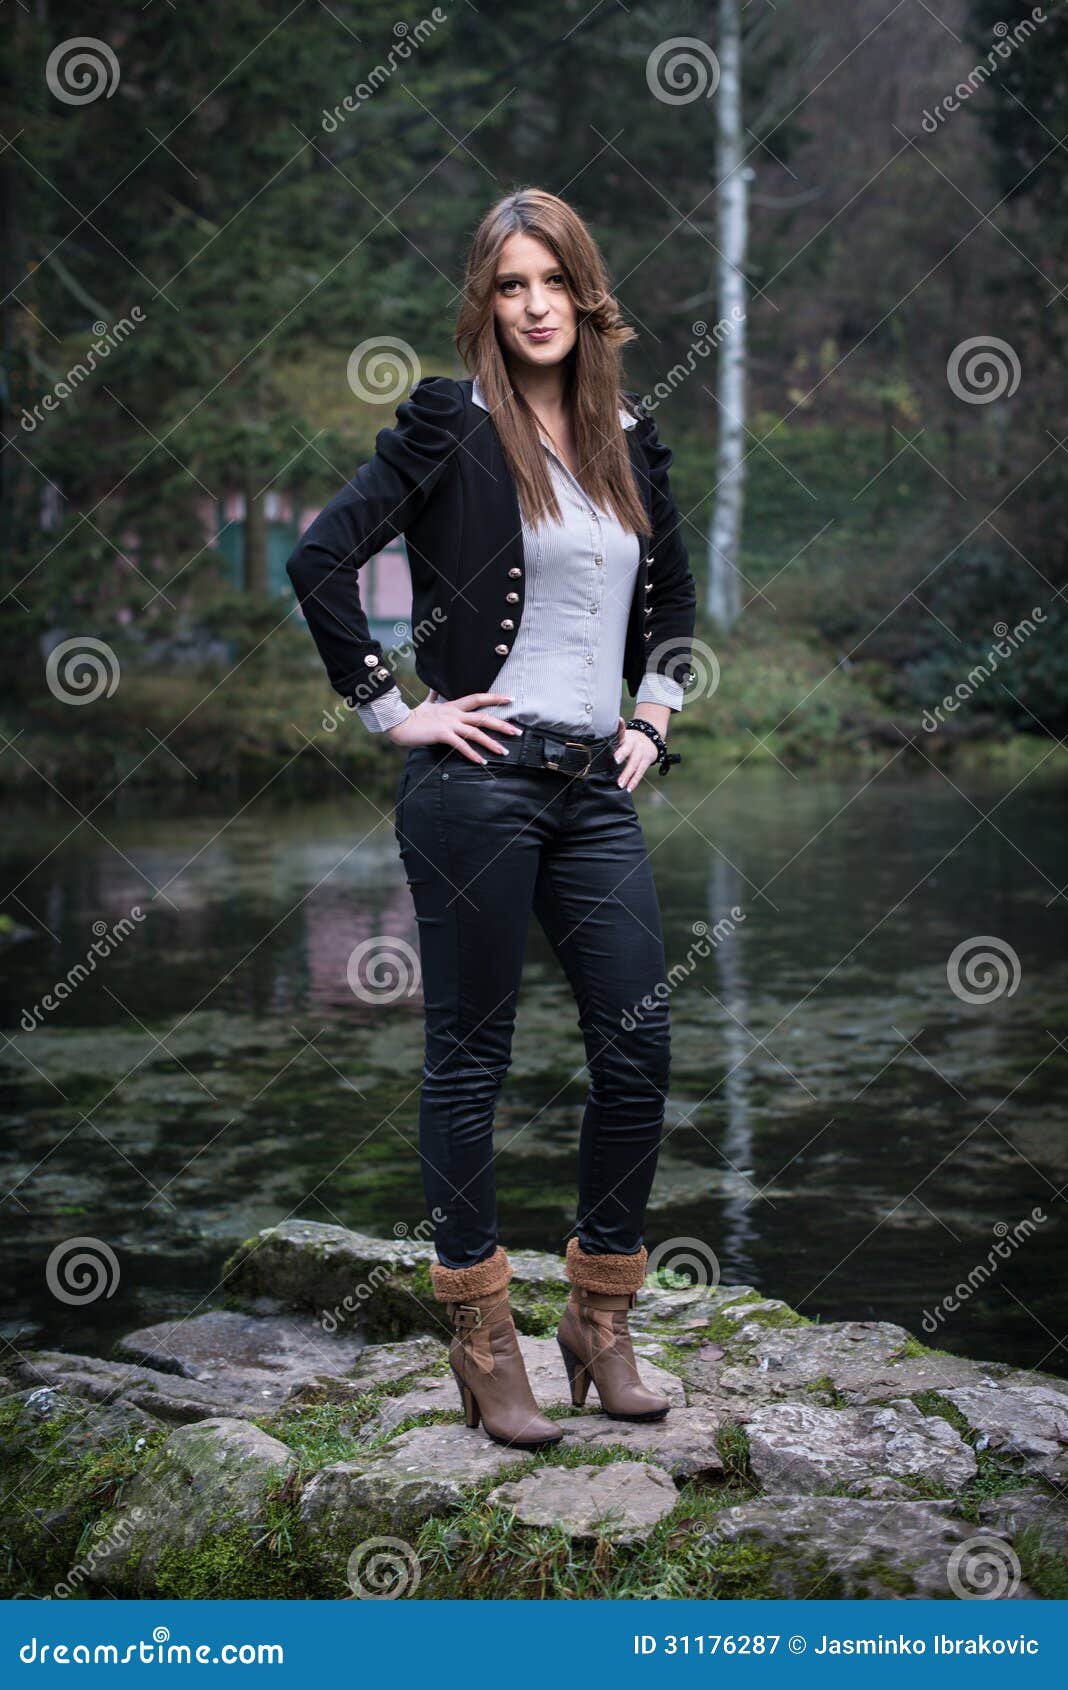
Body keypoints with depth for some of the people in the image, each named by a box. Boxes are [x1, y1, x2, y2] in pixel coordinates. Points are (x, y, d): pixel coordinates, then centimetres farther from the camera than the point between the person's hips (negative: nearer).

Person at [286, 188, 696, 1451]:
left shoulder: (628, 436, 13)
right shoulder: (449, 427, -3)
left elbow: (672, 587, 28)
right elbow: (319, 559, -9)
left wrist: (654, 717, 16)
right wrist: (391, 710, -9)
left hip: (594, 787, 6)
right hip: (479, 779, -5)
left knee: (640, 1049, 3)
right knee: (470, 1055, 2)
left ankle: (601, 1325, 18)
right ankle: (482, 1344, 13)